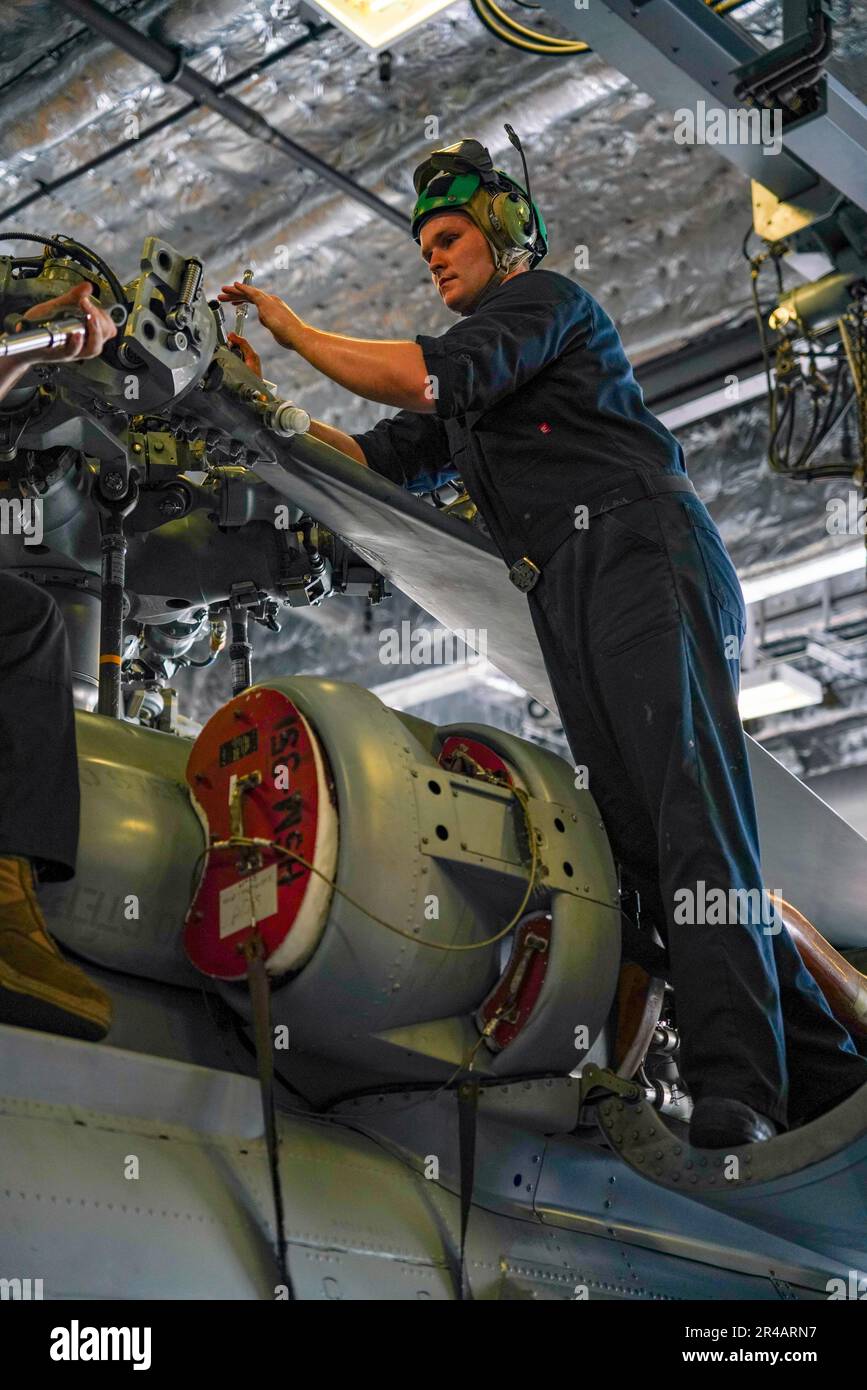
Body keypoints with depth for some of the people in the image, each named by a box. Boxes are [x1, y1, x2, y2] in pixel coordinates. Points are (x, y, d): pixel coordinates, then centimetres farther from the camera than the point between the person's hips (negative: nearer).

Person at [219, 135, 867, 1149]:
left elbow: (423, 379, -7)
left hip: (643, 558, -8)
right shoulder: (467, 394, 35)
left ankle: (736, 1086, -32)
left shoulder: (543, 298, 10)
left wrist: (292, 327, 3)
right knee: (639, 839, -5)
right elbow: (379, 461, 26)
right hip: (568, 607, 8)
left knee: (693, 815, -22)